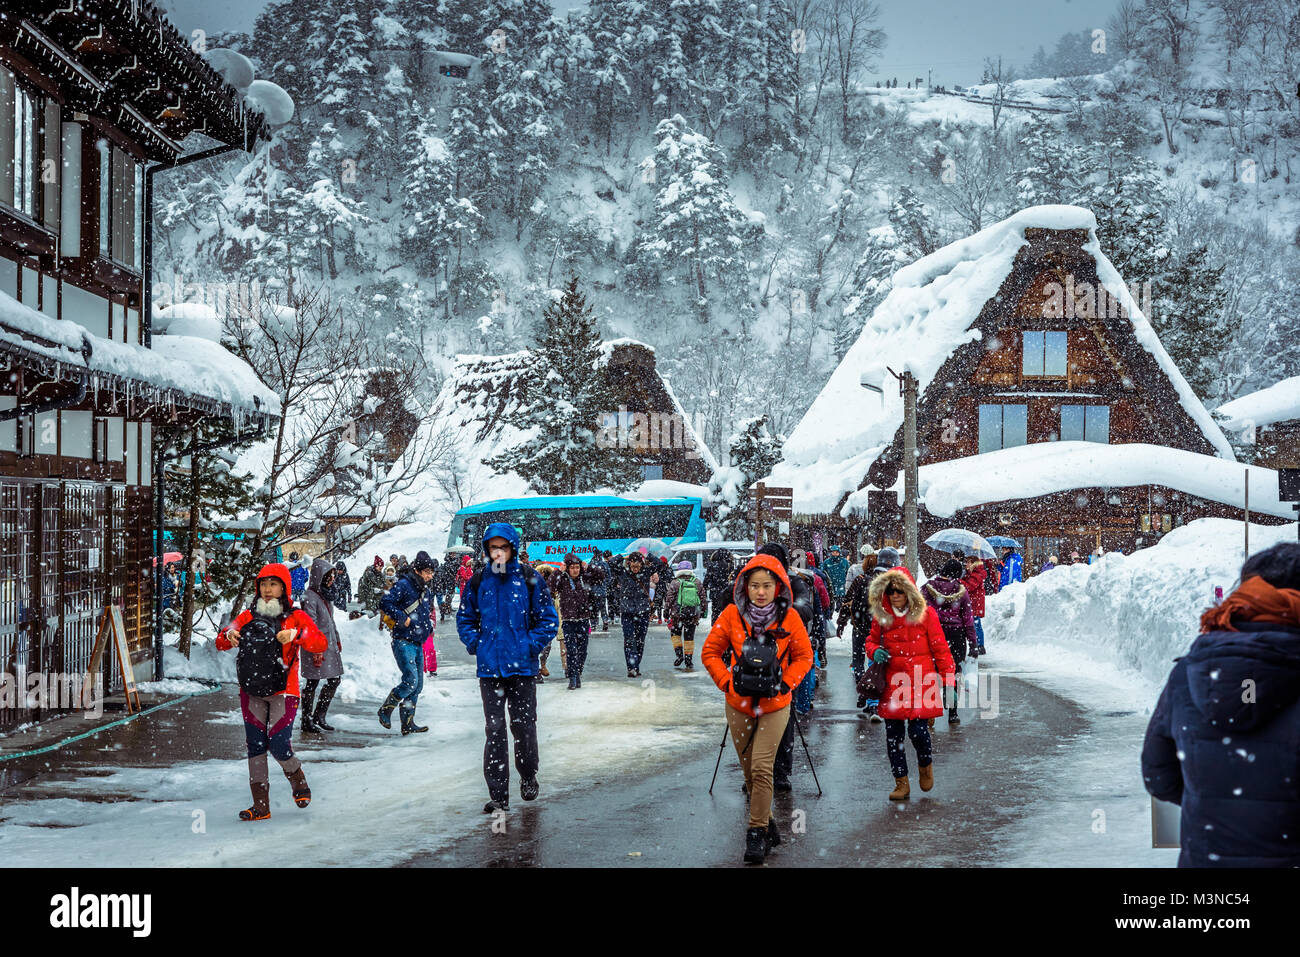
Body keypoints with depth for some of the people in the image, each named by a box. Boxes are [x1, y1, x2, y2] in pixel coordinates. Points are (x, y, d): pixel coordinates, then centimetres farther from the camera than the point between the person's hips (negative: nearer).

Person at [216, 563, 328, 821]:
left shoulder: (296, 618, 0)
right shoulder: (248, 617, 10)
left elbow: (321, 643, -13)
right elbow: (221, 643, 7)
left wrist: (296, 635, -31)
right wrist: (229, 635, -17)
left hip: (282, 692, -3)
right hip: (251, 692, 4)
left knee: (279, 747, -9)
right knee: (255, 746, 3)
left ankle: (298, 782, 21)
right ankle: (260, 805, 9)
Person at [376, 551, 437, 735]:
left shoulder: (425, 590, 16)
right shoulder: (403, 585, -11)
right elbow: (385, 604, -20)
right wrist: (403, 618, -21)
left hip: (417, 644, 9)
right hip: (403, 642, -9)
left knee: (417, 685, 7)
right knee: (411, 681, -16)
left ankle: (408, 724, 13)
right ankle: (386, 709, 4)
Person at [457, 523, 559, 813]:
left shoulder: (529, 579, -1)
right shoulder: (477, 582, 5)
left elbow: (548, 618, 3)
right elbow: (464, 618, 16)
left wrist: (533, 645, -8)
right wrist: (475, 643, 1)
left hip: (523, 666, -1)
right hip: (489, 667, 1)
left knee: (524, 726, 5)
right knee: (495, 729, 1)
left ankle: (528, 778, 29)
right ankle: (497, 794, 3)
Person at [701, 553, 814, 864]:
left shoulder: (789, 617, -7)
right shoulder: (732, 615, -5)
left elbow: (804, 656, 3)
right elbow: (710, 652, 3)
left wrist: (785, 684, -10)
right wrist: (727, 683, -9)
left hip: (774, 705, -2)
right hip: (739, 705, 2)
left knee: (762, 768, -11)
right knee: (749, 771, 11)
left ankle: (757, 832, -3)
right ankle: (766, 823, 29)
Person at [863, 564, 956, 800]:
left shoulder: (926, 614, -2)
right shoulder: (881, 616, 6)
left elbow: (940, 648, 1)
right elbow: (871, 641, 20)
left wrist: (948, 680, -3)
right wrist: (875, 651, -5)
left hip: (921, 682, -3)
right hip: (893, 683, 3)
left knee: (918, 730, -10)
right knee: (892, 735, 3)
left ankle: (926, 765, 23)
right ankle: (901, 784, 16)